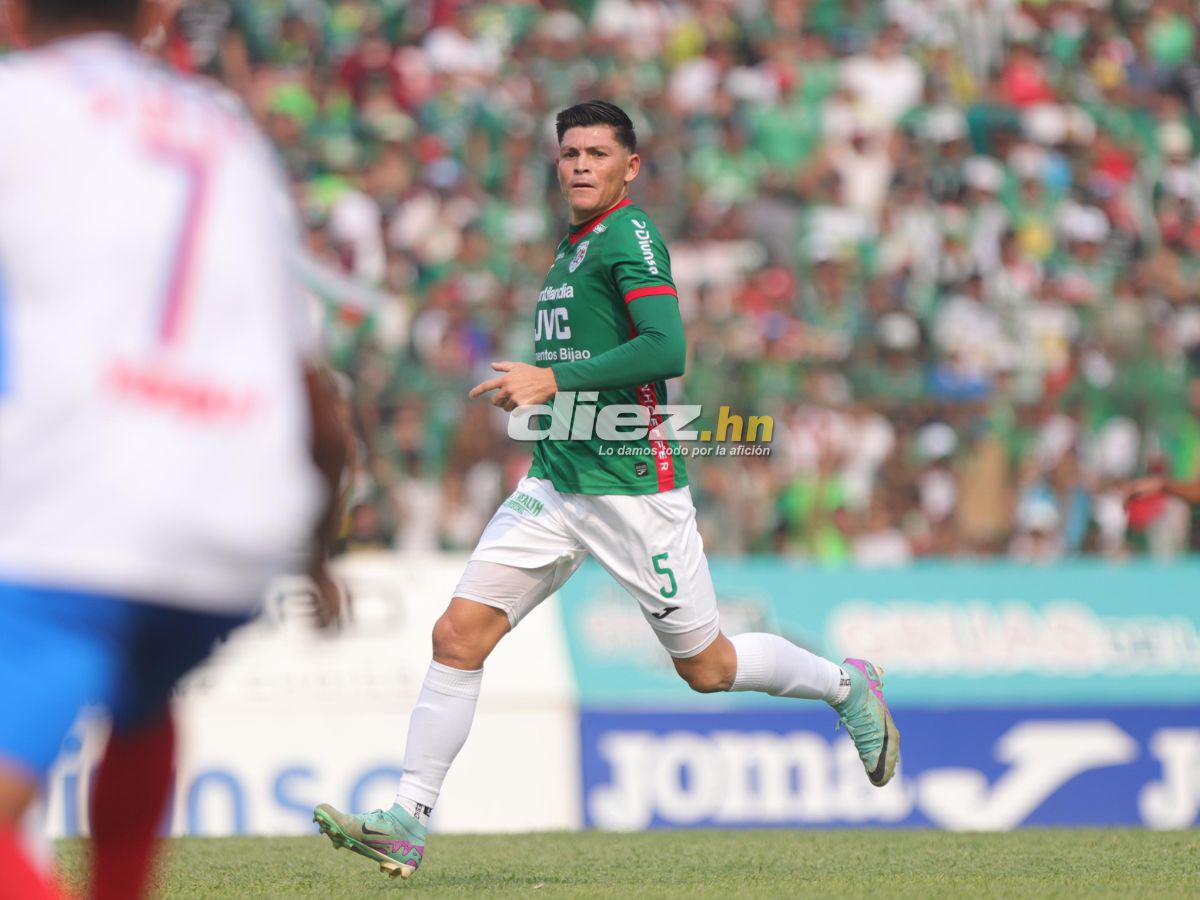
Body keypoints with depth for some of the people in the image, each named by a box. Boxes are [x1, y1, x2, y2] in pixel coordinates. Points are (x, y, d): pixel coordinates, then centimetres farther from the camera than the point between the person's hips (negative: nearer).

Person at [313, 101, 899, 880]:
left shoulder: (630, 236, -10)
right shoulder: (571, 248, 16)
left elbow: (666, 350, -23)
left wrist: (554, 380, -25)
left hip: (634, 487, -8)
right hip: (556, 486, 8)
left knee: (706, 666, 4)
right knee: (459, 634, -7)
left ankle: (845, 684, 30)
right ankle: (408, 824, -7)